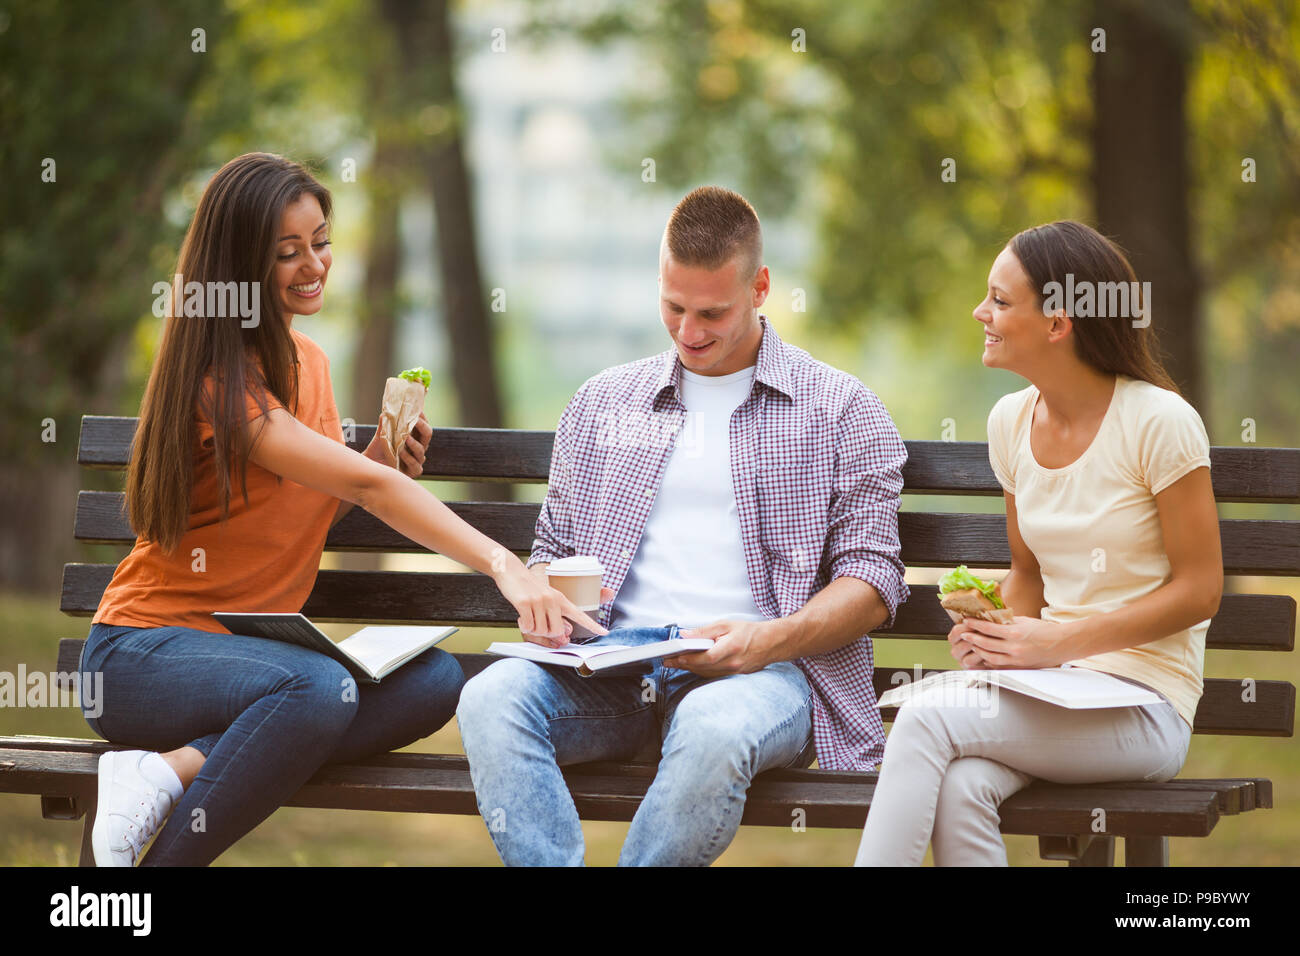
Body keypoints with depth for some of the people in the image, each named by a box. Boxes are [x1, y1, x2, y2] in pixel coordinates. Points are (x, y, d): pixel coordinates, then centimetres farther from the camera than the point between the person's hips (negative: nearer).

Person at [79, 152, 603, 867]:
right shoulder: (219, 381, -17)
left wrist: (381, 459, -1)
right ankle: (162, 872, -22)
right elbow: (364, 484, -27)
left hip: (252, 645, 8)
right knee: (320, 689, -38)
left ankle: (172, 769, -24)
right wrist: (503, 565, -35)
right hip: (143, 653, -8)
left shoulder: (306, 361, 12)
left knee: (433, 679, -19)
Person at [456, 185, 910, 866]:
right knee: (491, 698, -30)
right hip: (610, 667, 3)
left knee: (713, 729, -41)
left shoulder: (840, 410, 11)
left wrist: (768, 640, -15)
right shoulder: (603, 402, 23)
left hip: (761, 667, -3)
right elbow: (553, 549, 26)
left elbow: (873, 584, 4)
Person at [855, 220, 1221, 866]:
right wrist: (994, 629, -4)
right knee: (959, 792, -30)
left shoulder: (1159, 422, -9)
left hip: (1144, 703, -5)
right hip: (1047, 691, 5)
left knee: (926, 719, -28)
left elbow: (1198, 590, -7)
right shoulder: (1012, 422, 10)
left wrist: (1059, 643, -15)